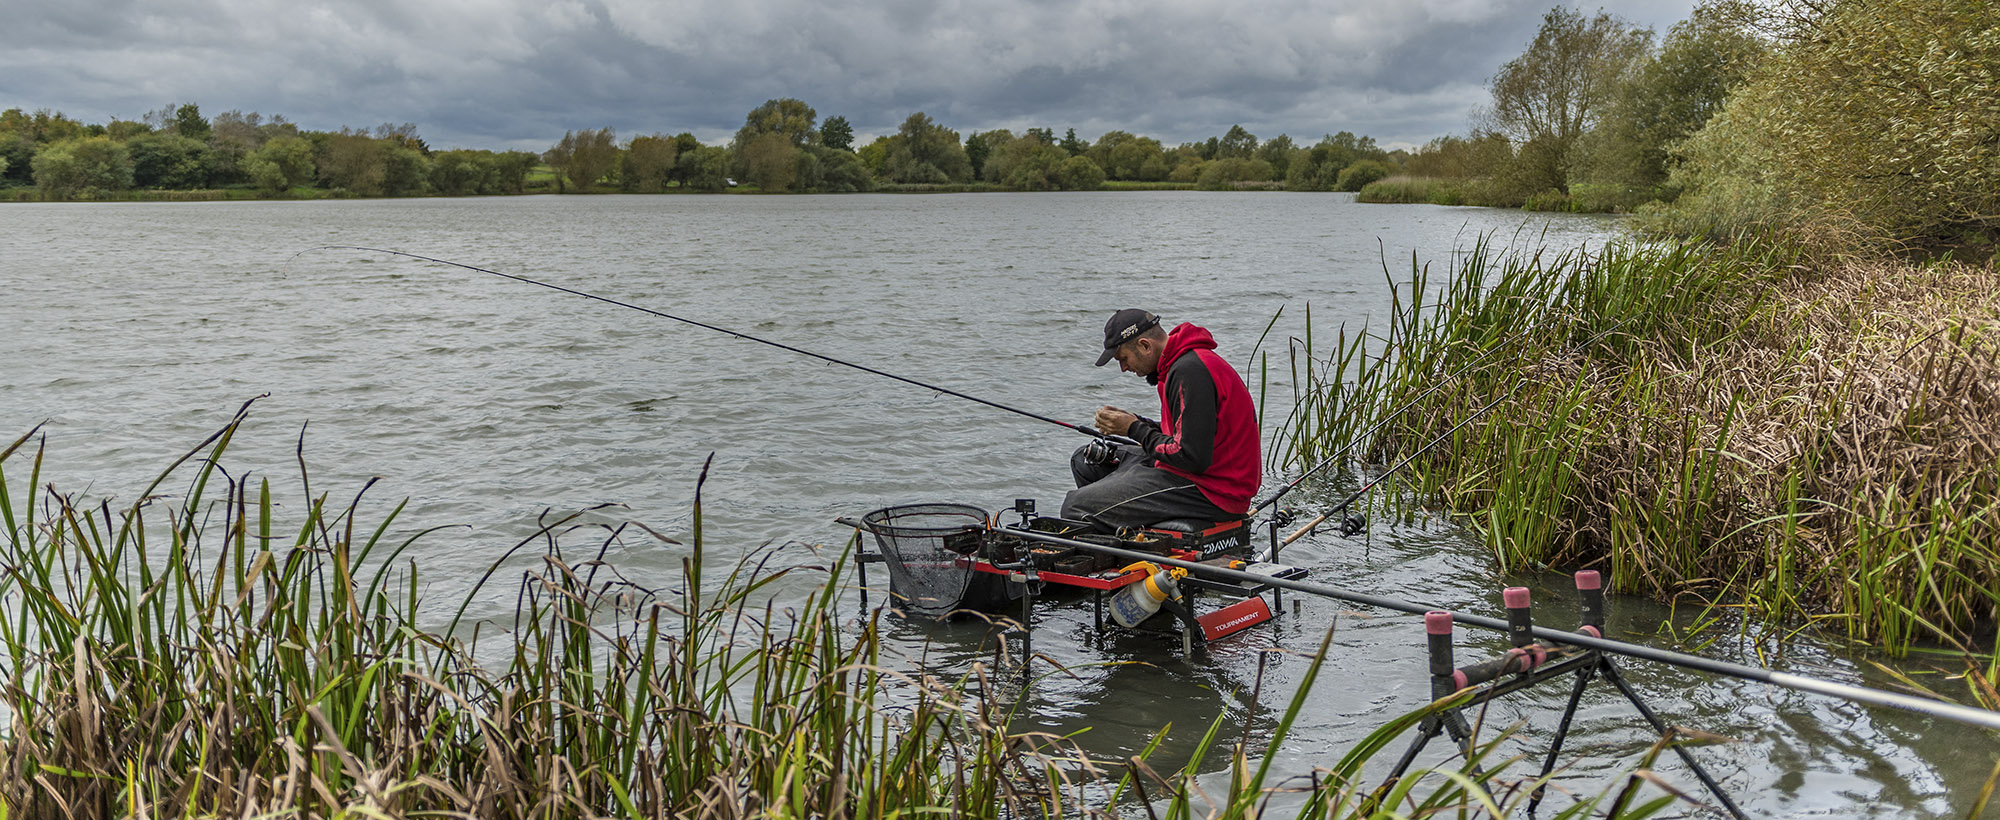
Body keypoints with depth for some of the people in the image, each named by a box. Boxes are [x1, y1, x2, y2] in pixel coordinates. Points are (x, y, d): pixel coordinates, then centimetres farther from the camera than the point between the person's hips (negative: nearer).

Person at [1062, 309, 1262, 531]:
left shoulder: (1189, 371, -21)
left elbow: (1193, 458, -24)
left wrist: (1134, 429, -12)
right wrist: (1137, 421, 5)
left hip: (1212, 491, -11)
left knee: (1075, 505, -13)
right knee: (1087, 459, 16)